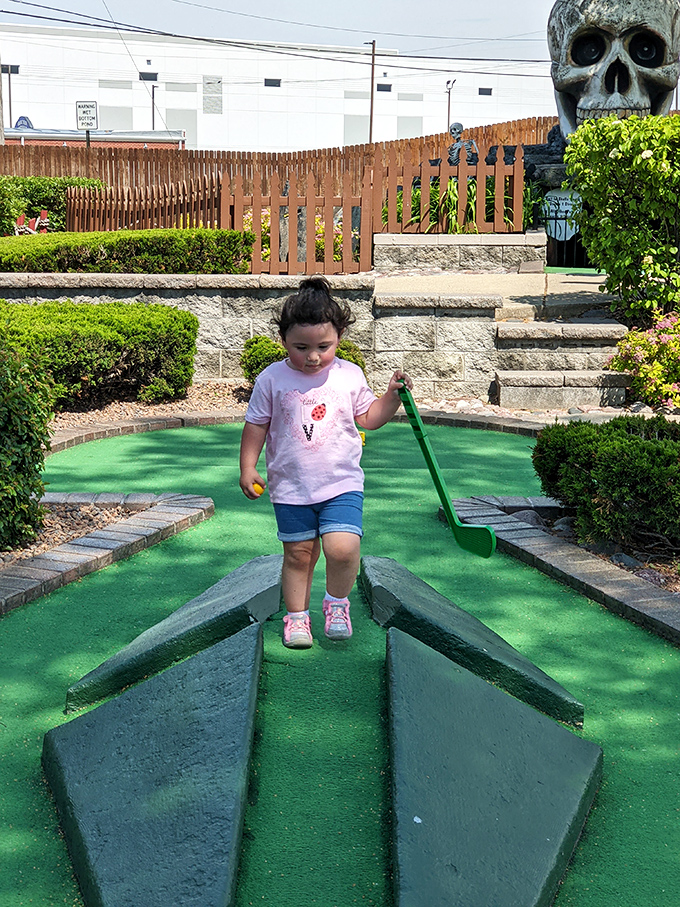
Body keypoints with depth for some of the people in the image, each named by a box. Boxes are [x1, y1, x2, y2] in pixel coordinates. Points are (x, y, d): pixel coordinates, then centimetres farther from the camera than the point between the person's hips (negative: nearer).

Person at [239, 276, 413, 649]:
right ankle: (296, 615, 25)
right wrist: (248, 467, 1)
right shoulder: (271, 379, -3)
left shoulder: (349, 376, 1)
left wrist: (392, 395, -2)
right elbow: (256, 425, 5)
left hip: (341, 483, 0)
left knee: (342, 548, -16)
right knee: (298, 553, 7)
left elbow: (368, 418, 12)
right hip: (290, 487, 0)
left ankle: (337, 602, 11)